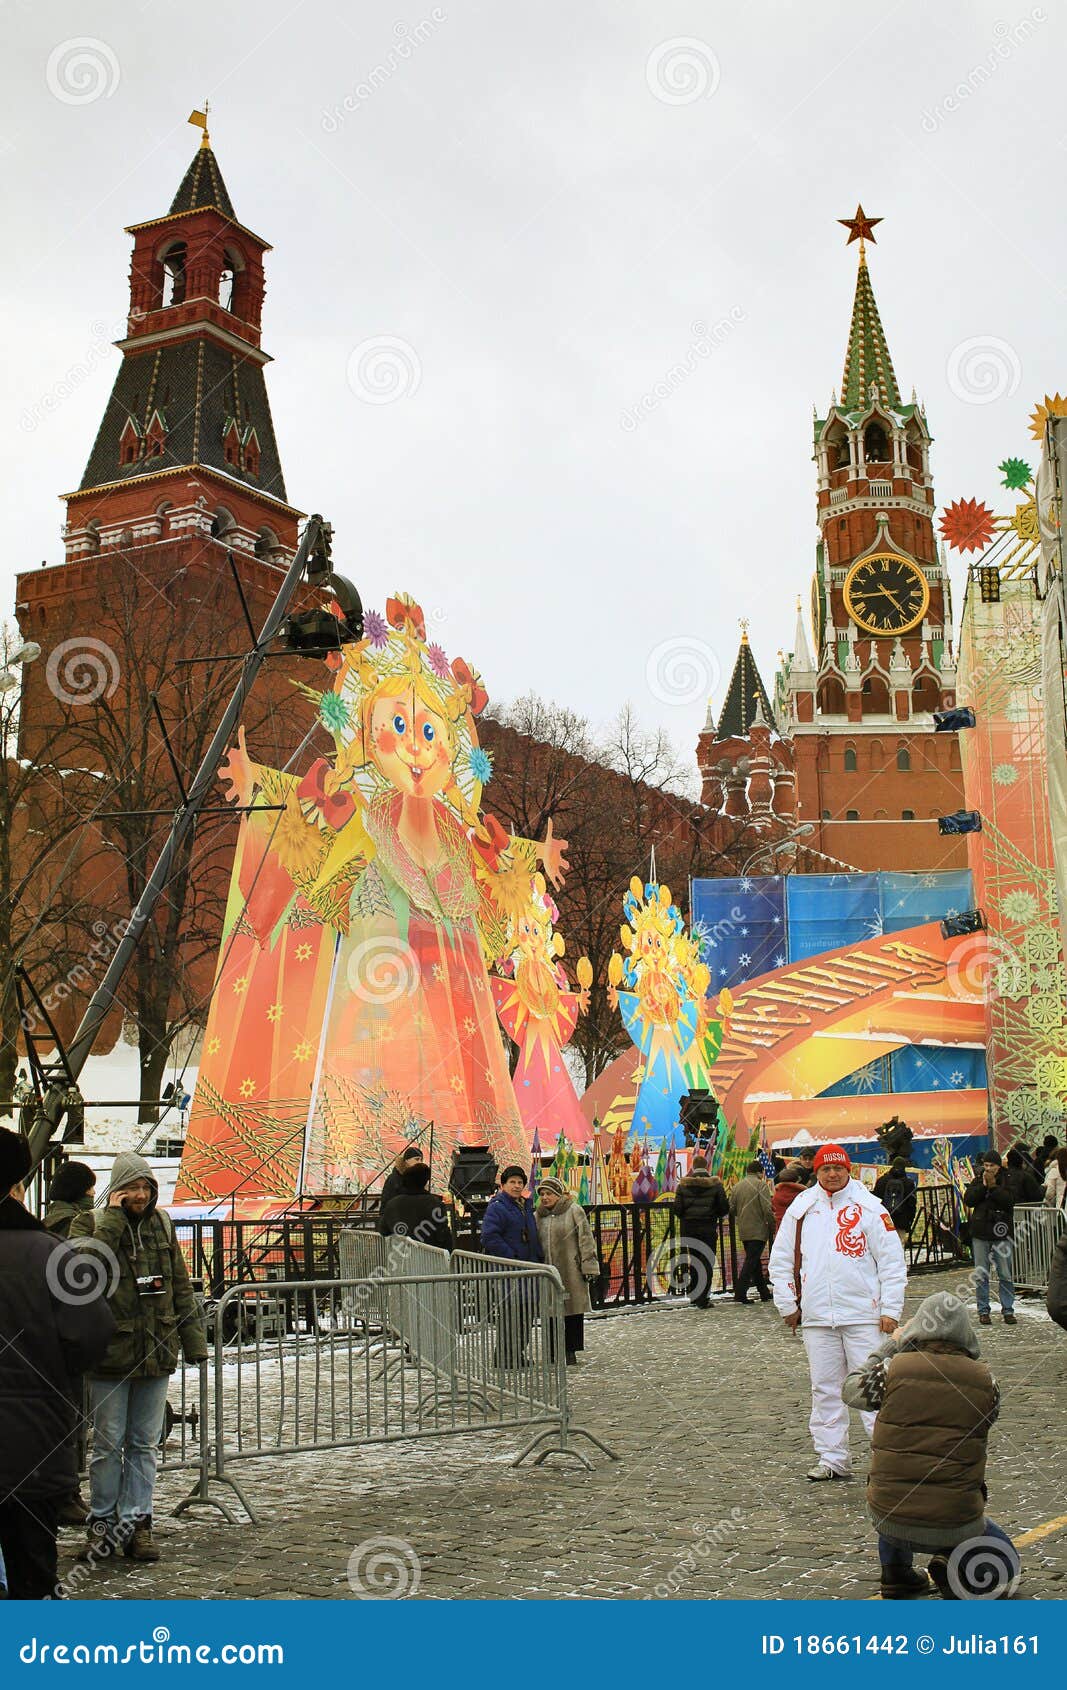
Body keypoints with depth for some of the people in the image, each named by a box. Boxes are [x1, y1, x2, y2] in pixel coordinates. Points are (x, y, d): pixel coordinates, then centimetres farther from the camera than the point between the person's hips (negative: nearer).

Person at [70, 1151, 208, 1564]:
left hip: (157, 1352, 4)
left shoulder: (161, 1225, 8)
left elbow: (180, 1287, 13)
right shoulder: (90, 1224, -3)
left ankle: (136, 1522, 16)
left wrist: (194, 1340, 9)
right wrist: (113, 1217, -21)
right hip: (110, 1353, -4)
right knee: (108, 1444, 4)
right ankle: (102, 1522, 16)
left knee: (145, 1443, 9)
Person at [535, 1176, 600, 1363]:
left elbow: (586, 1240, -3)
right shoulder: (539, 1216, 13)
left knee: (573, 1310, 0)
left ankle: (570, 1351, 9)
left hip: (572, 1272, -4)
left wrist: (589, 1268, -8)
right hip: (548, 1274, 4)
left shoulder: (574, 1211, -1)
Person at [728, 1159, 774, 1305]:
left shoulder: (737, 1186, 9)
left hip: (743, 1231, 7)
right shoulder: (760, 1185, -9)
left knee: (755, 1260, 16)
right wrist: (772, 1226, -4)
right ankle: (740, 1293, -12)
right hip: (758, 1230, -7)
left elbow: (731, 1208, 10)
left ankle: (764, 1292, 24)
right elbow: (767, 1209, -15)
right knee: (751, 1261, -5)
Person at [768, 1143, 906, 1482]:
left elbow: (892, 1261, 0)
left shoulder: (869, 1208, -1)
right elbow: (781, 1260, 15)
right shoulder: (800, 1209, 7)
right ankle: (831, 1458, 17)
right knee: (825, 1390, 8)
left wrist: (890, 1311, -5)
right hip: (816, 1317, 3)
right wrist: (787, 1305, 10)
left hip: (864, 1315, -3)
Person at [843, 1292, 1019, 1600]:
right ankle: (954, 1562, -3)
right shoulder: (985, 1380, -4)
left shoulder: (895, 1368, -6)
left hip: (889, 1518, 2)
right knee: (1003, 1558, 28)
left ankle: (895, 1570, 27)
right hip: (955, 1522, -1)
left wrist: (890, 1345, 24)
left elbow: (851, 1390, 13)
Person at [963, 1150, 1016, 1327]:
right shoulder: (977, 1181, 9)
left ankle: (1008, 1310, 8)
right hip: (980, 1233, 2)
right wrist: (983, 1186, -12)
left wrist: (993, 1186, -18)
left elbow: (1009, 1202, -14)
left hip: (1001, 1232, -2)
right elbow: (968, 1200, -4)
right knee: (981, 1275, 4)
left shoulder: (1007, 1181, 1)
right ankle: (983, 1311, 10)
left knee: (1006, 1275, -1)